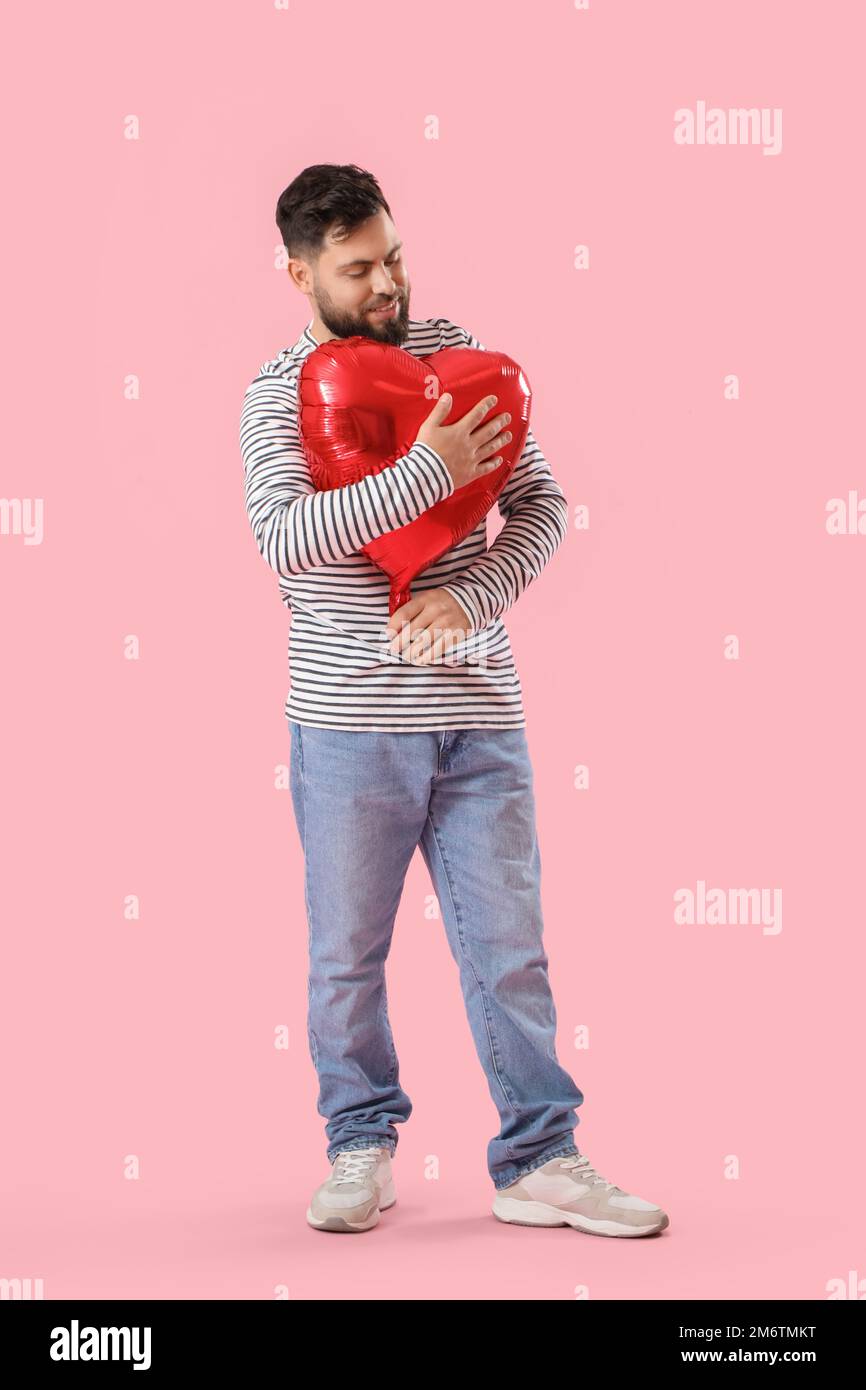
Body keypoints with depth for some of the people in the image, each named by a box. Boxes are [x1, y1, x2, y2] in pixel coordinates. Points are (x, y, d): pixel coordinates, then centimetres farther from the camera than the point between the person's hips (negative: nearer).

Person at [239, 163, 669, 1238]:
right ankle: (362, 1147, 26)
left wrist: (469, 596, -12)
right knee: (347, 951, 8)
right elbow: (283, 539, -17)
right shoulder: (278, 393, 0)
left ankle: (539, 1160, 14)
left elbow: (541, 504, 5)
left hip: (477, 714, 2)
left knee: (508, 941, 5)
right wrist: (428, 472, -21)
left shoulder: (460, 357, 8)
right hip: (349, 722, -2)